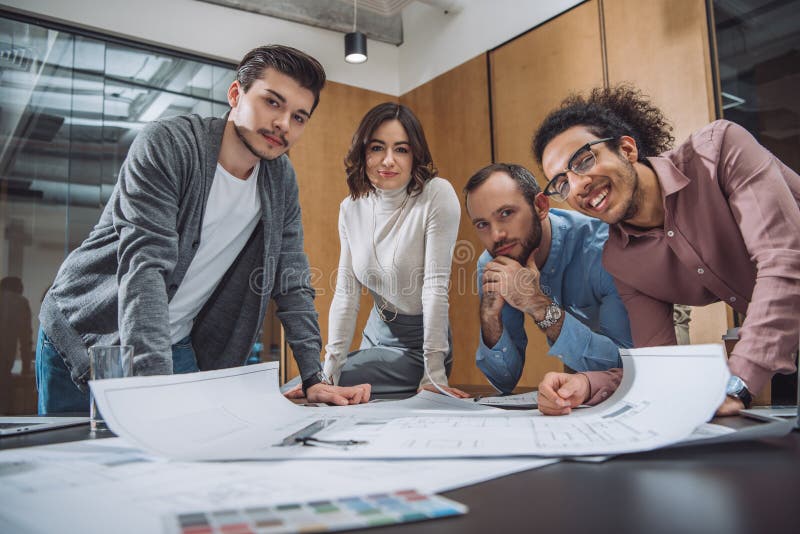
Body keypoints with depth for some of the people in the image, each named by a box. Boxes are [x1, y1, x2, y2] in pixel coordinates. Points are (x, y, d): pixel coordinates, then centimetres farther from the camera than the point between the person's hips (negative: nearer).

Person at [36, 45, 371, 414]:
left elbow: (292, 282, -2)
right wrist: (153, 383, -41)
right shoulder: (166, 145, -21)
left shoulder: (281, 179, -3)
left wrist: (313, 379, -9)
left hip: (178, 349, 4)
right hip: (84, 337, -4)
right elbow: (145, 266, -31)